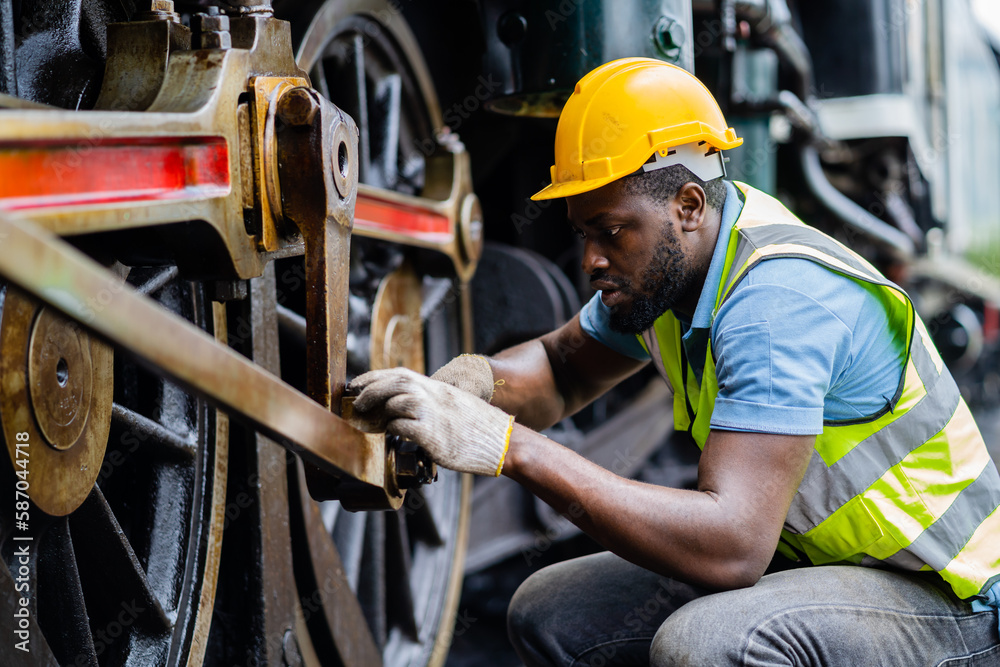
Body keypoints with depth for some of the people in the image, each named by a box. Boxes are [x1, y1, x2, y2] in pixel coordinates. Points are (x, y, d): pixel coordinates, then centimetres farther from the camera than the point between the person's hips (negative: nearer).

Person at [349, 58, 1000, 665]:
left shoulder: (779, 297, -29)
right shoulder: (660, 265, -2)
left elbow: (733, 545, -37)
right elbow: (561, 368, 14)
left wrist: (508, 446, -38)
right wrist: (475, 380, -11)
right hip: (796, 557, 8)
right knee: (547, 613, 2)